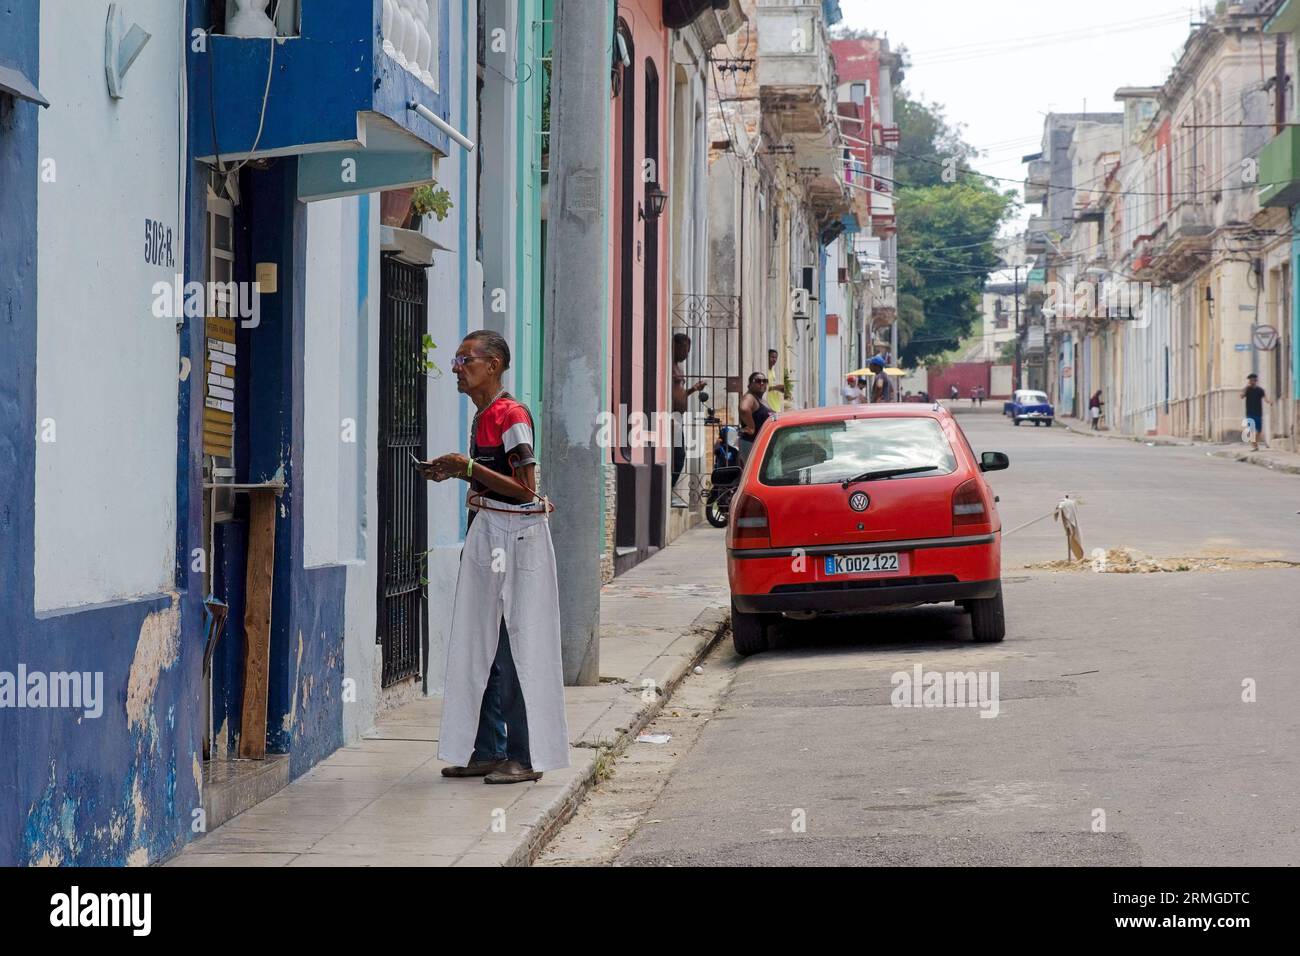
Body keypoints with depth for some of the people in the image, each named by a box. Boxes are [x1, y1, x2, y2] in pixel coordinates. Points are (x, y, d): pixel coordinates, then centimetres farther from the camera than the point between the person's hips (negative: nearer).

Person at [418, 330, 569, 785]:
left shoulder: (511, 415, -14)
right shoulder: (482, 417, 14)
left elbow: (525, 488, -18)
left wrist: (468, 469, -19)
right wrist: (453, 474, 10)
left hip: (517, 537, -9)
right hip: (486, 533, 9)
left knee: (515, 646, -6)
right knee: (481, 644, 9)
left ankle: (525, 756, -1)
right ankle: (487, 751, 15)